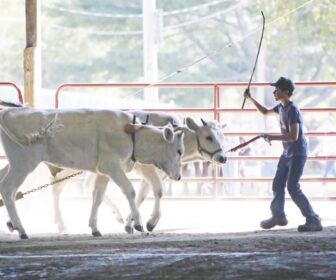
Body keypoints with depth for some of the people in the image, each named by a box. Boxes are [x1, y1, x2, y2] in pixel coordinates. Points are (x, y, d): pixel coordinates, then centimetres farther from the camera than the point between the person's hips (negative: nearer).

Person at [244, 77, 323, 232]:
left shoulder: (292, 110, -22)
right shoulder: (281, 107, 6)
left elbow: (293, 136, -30)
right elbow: (265, 111, 26)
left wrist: (272, 137, -25)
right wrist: (250, 99, 17)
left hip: (297, 154, -9)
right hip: (287, 153, 9)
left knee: (293, 188, -13)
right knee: (278, 184, 15)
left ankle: (313, 220, -9)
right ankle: (278, 216, 30)